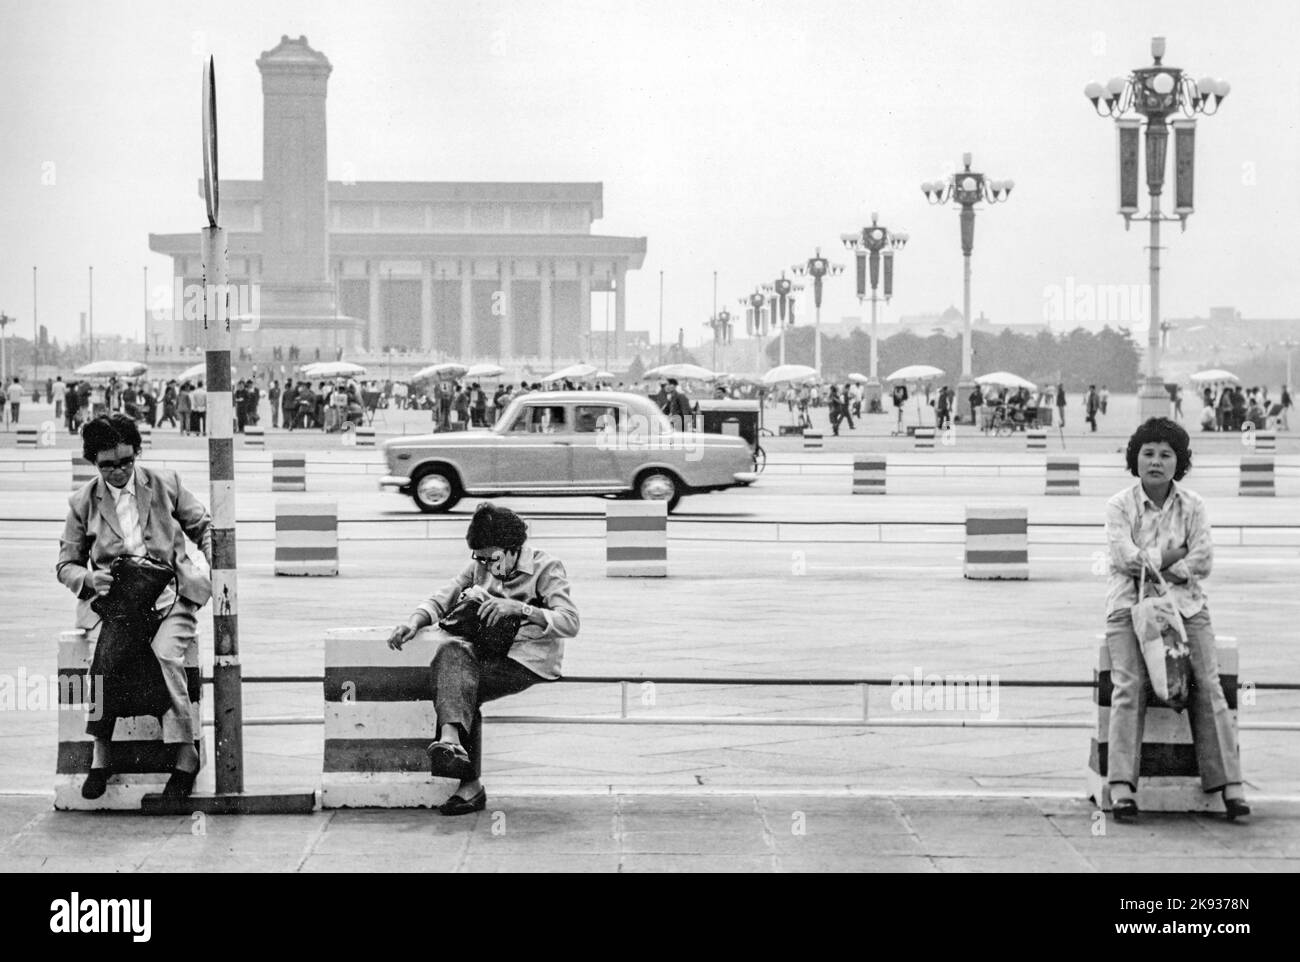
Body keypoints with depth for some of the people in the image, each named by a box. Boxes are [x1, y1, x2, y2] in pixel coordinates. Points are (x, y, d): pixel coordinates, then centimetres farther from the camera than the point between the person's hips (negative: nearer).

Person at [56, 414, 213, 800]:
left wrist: (216, 565, -2)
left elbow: (204, 527, 16)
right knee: (104, 653, -31)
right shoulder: (83, 502, 8)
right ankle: (100, 752, -20)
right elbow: (66, 564, 12)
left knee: (165, 653, -31)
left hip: (169, 593, -1)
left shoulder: (165, 484, 7)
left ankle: (185, 754, -21)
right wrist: (90, 579, -11)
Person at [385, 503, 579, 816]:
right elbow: (441, 599, 10)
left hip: (530, 660, -5)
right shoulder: (480, 565, 12)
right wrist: (415, 622, -12)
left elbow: (570, 623, -18)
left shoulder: (546, 568, -6)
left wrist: (520, 608, -31)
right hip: (488, 650, 5)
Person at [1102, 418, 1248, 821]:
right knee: (1128, 686, -20)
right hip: (1129, 605, -2)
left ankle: (1229, 783, -15)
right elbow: (1125, 557, -9)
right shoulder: (1119, 505, 4)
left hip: (1184, 603, 2)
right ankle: (1122, 784, -26)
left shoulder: (1192, 505, 9)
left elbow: (1203, 561, -1)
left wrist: (1150, 563, -7)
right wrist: (1171, 556, -5)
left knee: (1207, 685, -12)